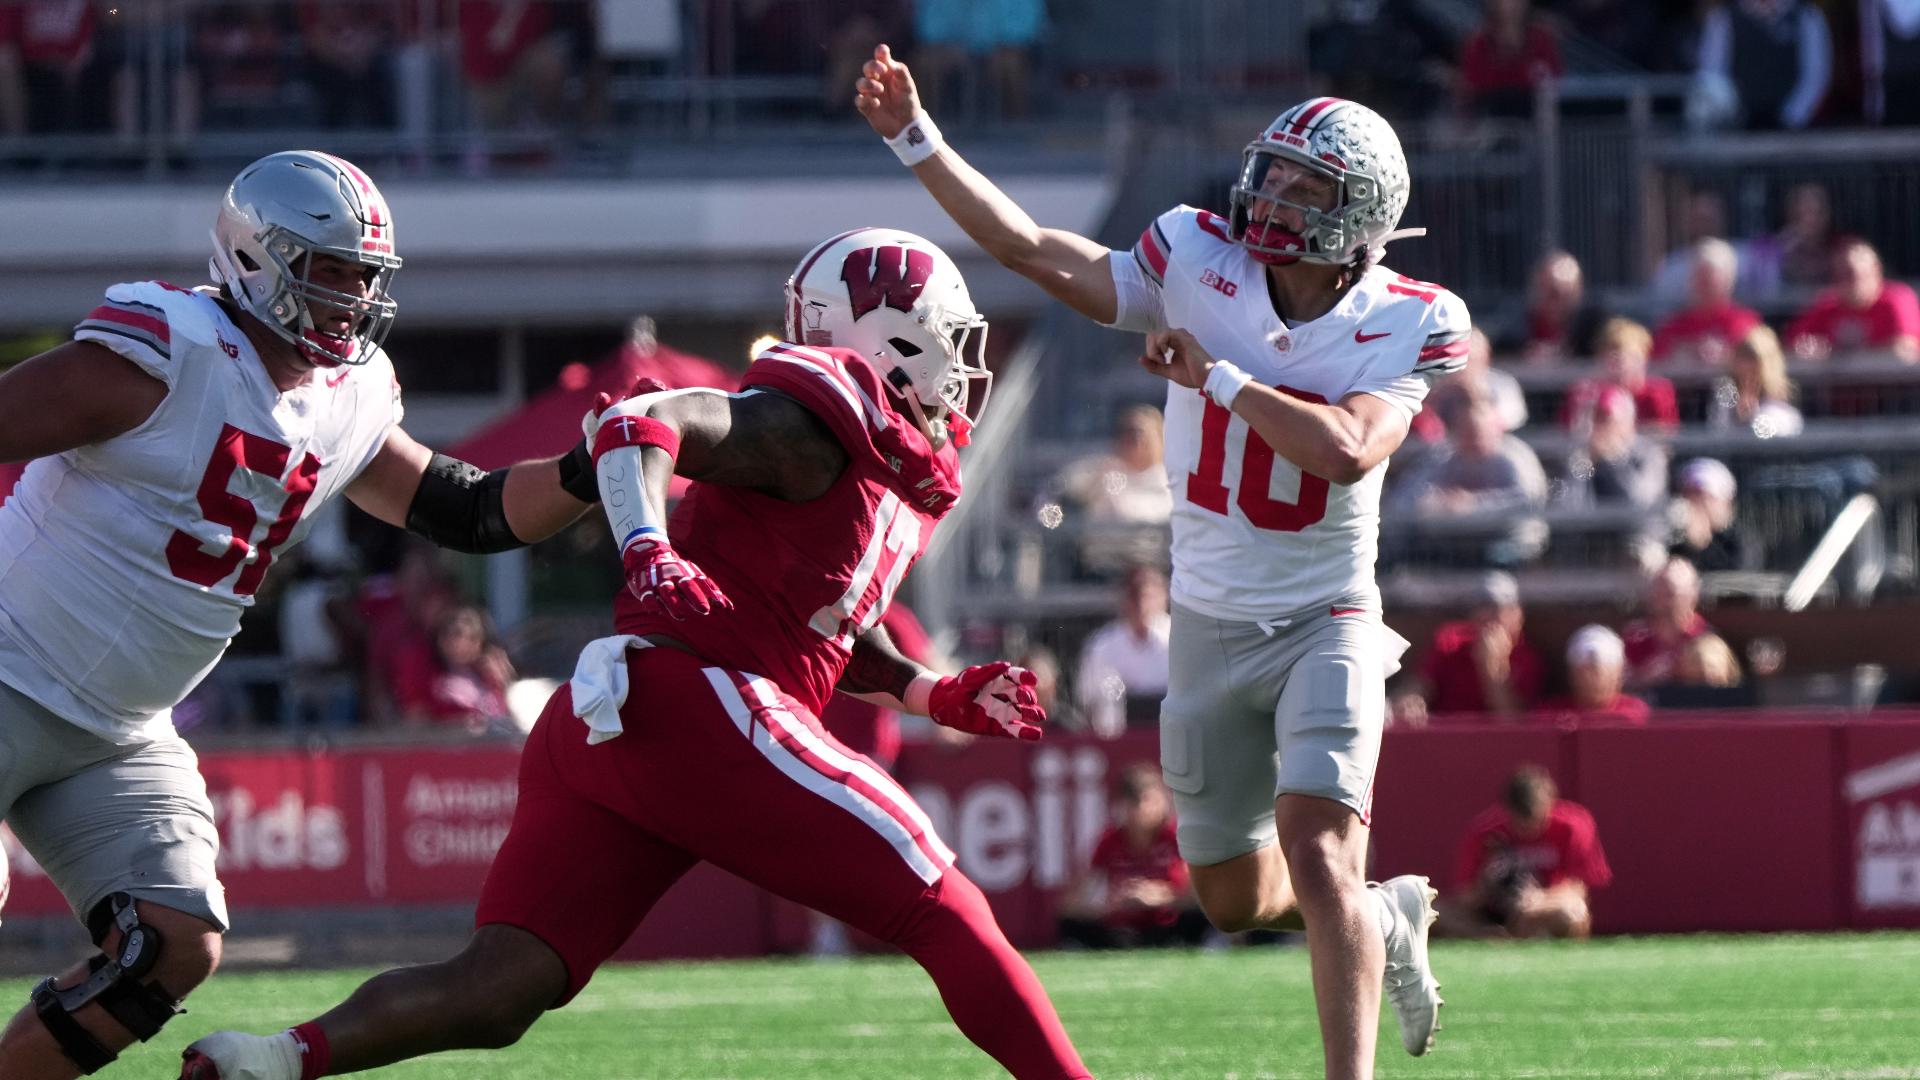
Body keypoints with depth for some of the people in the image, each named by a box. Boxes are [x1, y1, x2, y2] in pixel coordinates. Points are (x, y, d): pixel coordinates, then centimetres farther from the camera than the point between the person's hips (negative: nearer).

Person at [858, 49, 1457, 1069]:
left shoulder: (1405, 326, -13)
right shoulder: (1199, 265, -7)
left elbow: (1345, 450, -29)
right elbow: (1032, 251, -6)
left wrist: (1214, 377, -22)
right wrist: (915, 139, -11)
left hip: (1325, 625, -4)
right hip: (1209, 629, 4)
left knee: (1317, 854, -24)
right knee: (1234, 898, 14)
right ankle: (1389, 917, 43)